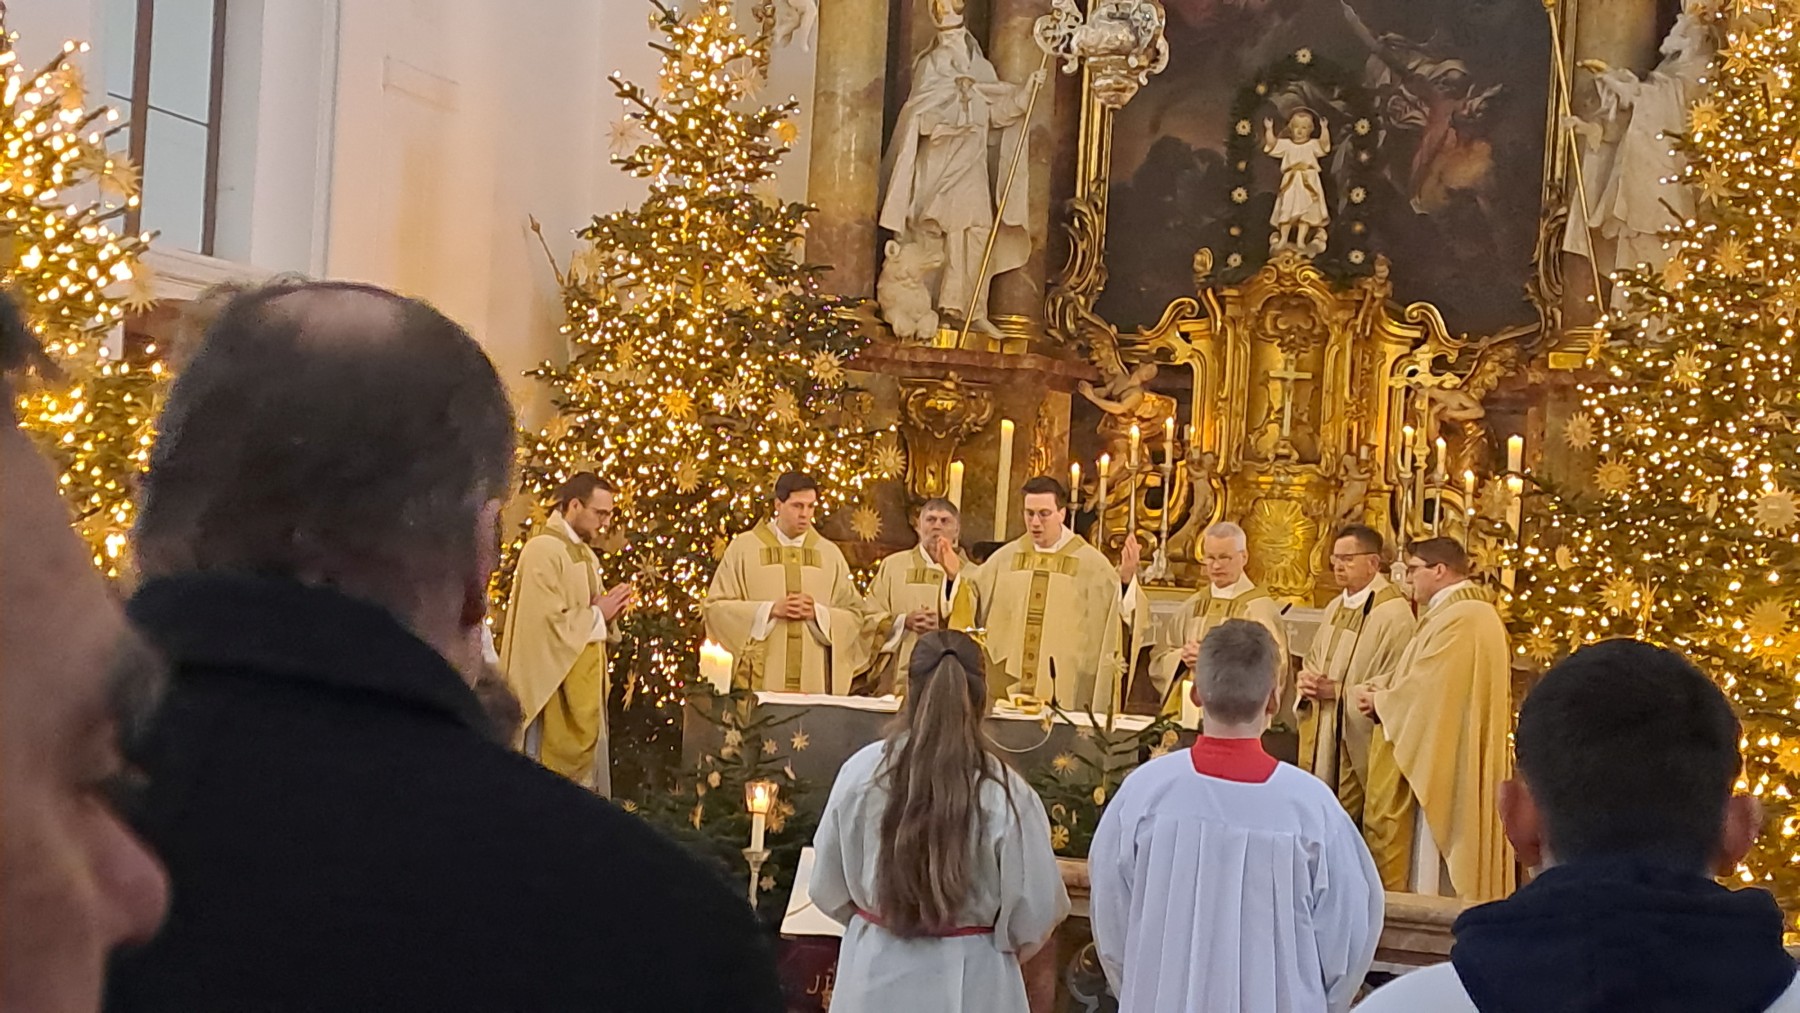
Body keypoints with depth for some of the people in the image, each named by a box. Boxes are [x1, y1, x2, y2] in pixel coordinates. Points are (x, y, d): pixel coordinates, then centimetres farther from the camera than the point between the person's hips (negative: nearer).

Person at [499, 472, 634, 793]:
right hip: (555, 689, -10)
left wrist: (607, 611, -1)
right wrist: (598, 614, -13)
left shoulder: (585, 554, 14)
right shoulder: (543, 551, -16)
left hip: (584, 689, 10)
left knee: (584, 770, 12)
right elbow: (547, 622, -22)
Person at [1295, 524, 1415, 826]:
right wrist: (1306, 679, -2)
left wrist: (1338, 691, -19)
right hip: (1322, 743, 8)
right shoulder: (1335, 608, 13)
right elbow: (1313, 661, 22)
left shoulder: (1394, 613, -14)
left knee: (1350, 822, -4)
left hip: (1358, 748, -8)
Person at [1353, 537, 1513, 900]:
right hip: (1455, 768, 11)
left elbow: (1426, 691, -22)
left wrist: (1379, 701, -5)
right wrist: (1380, 687, 0)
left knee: (1430, 870, -4)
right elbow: (1427, 679, 16)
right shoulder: (1469, 612, 16)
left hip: (1444, 769, -11)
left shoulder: (1460, 619, -19)